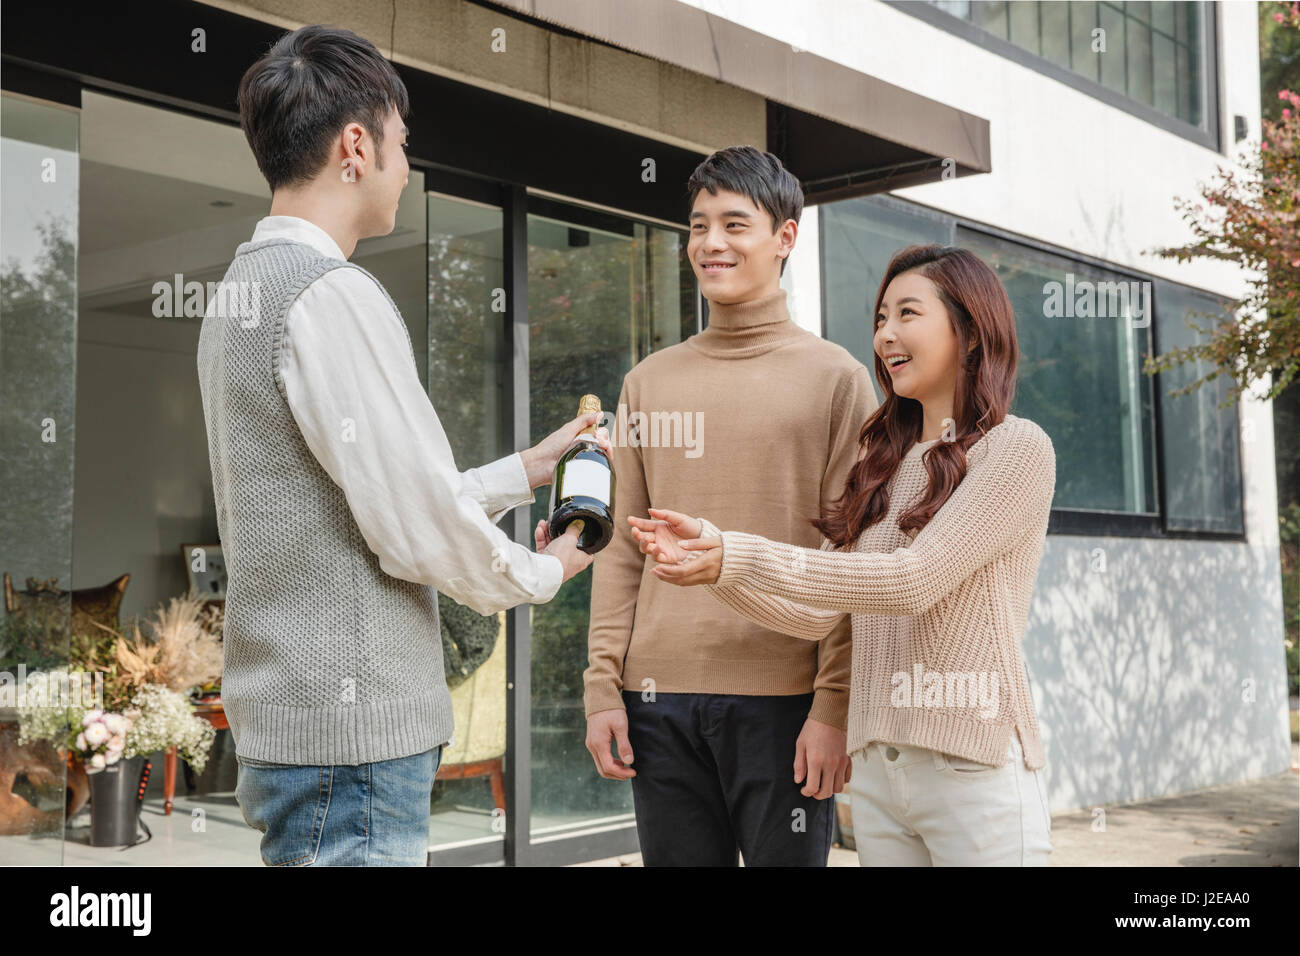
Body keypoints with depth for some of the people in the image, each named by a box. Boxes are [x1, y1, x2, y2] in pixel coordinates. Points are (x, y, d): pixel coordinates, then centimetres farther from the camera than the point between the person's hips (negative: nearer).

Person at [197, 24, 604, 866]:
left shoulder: (241, 291, 14)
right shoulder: (333, 294, -17)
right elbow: (419, 528, -19)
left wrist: (524, 472, 19)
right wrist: (539, 574, 0)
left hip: (284, 715, 10)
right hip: (351, 734, -10)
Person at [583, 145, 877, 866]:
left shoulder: (835, 378, 2)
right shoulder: (647, 382, 13)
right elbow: (622, 552, 12)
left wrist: (835, 707, -10)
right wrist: (602, 689, 4)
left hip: (783, 699, -3)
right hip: (659, 699, 3)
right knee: (677, 859, 10)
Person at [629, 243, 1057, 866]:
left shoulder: (1018, 449, -6)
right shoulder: (883, 466, 14)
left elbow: (915, 579, -18)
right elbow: (817, 614, 7)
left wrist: (737, 555, -20)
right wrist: (712, 552, -9)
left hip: (975, 769, -6)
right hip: (876, 770, 6)